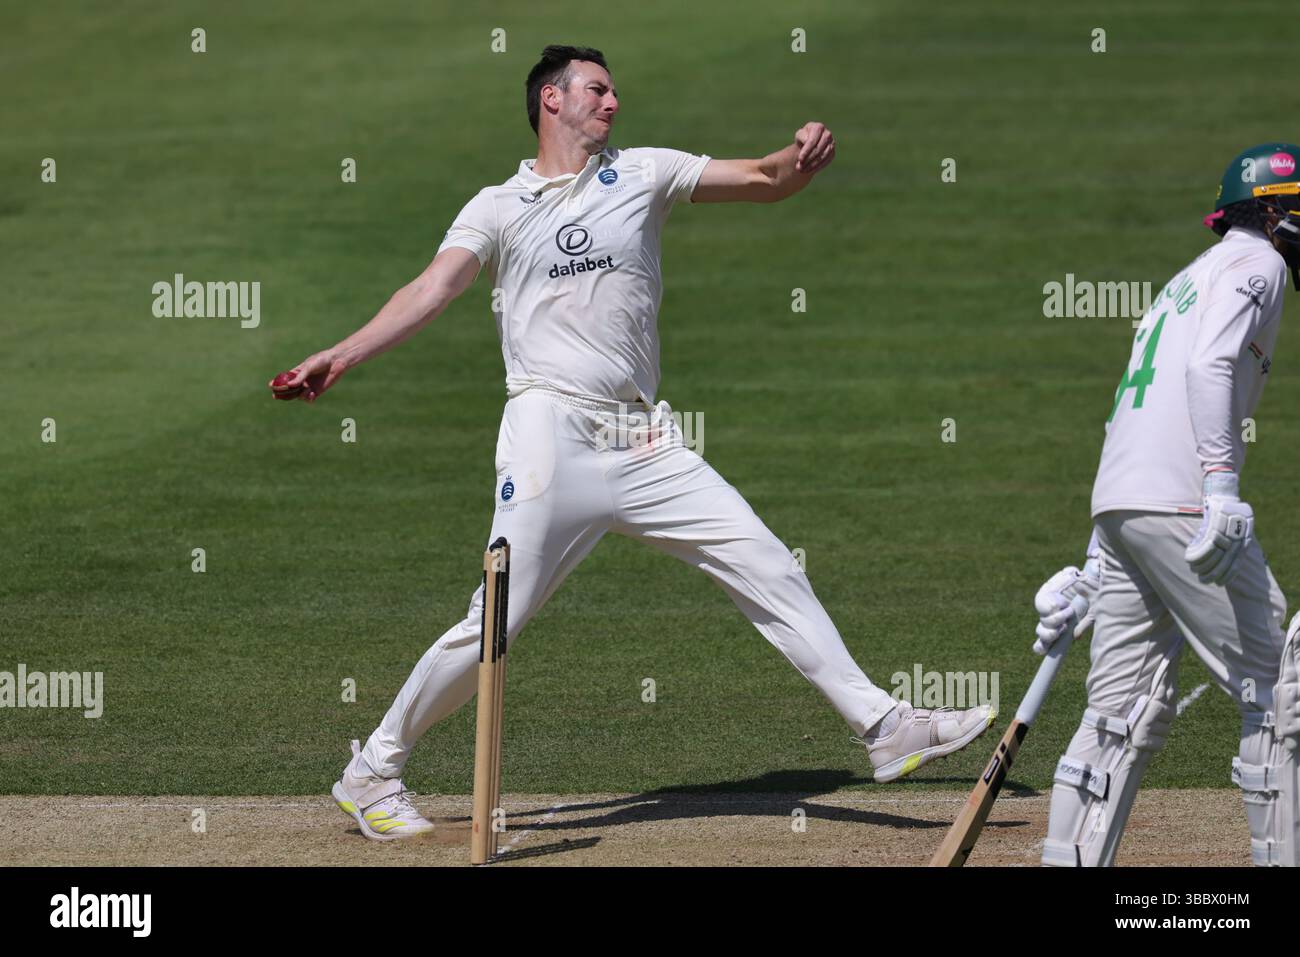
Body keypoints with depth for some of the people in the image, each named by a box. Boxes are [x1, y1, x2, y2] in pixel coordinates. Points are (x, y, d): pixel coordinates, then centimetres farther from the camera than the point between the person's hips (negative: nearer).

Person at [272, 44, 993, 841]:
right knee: (493, 623, -8)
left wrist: (803, 157, -13)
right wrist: (341, 356, -22)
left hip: (645, 441, 4)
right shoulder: (500, 208, 8)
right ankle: (373, 773, 5)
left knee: (770, 569, 0)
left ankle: (885, 729, 5)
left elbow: (764, 181, 12)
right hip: (552, 434, -4)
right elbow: (432, 291, -6)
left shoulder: (640, 174, 16)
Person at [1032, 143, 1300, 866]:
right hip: (1181, 504, -9)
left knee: (1130, 710, 10)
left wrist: (1090, 577, 25)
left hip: (1116, 505, 9)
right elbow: (1211, 366, -17)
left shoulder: (1188, 280, 29)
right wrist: (1222, 486, -28)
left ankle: (1072, 861, 6)